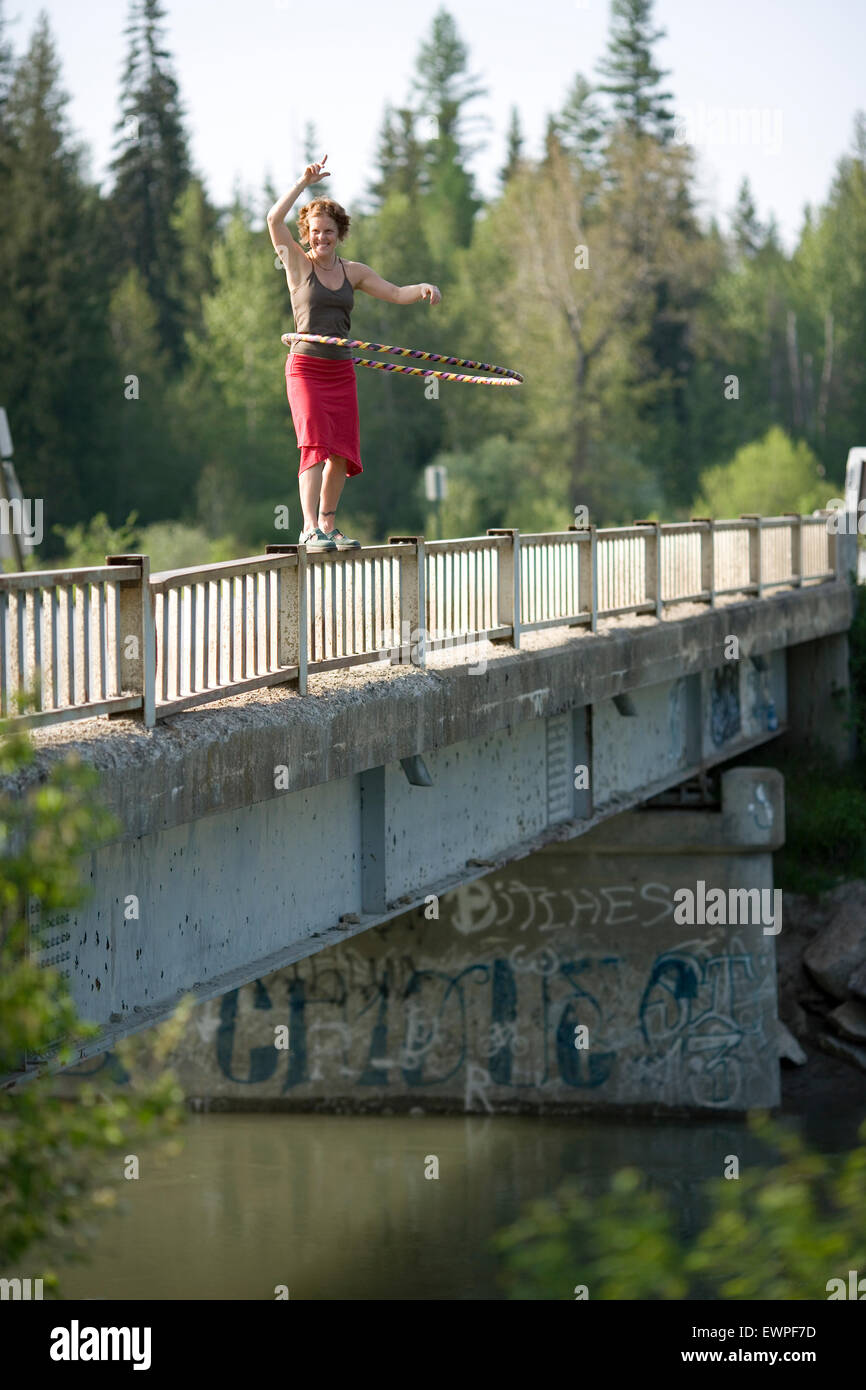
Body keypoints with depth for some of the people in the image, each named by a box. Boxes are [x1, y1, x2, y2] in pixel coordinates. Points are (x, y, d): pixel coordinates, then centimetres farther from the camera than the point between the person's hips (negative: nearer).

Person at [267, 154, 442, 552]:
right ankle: (310, 528, -24)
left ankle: (328, 524, 22)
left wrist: (422, 289, -11)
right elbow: (274, 220, -12)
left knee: (343, 453, 6)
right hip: (306, 366, -5)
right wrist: (304, 183, -17)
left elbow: (394, 293, 10)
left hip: (341, 370, 5)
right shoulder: (298, 264, 0)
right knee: (316, 445, -18)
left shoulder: (353, 272, 12)